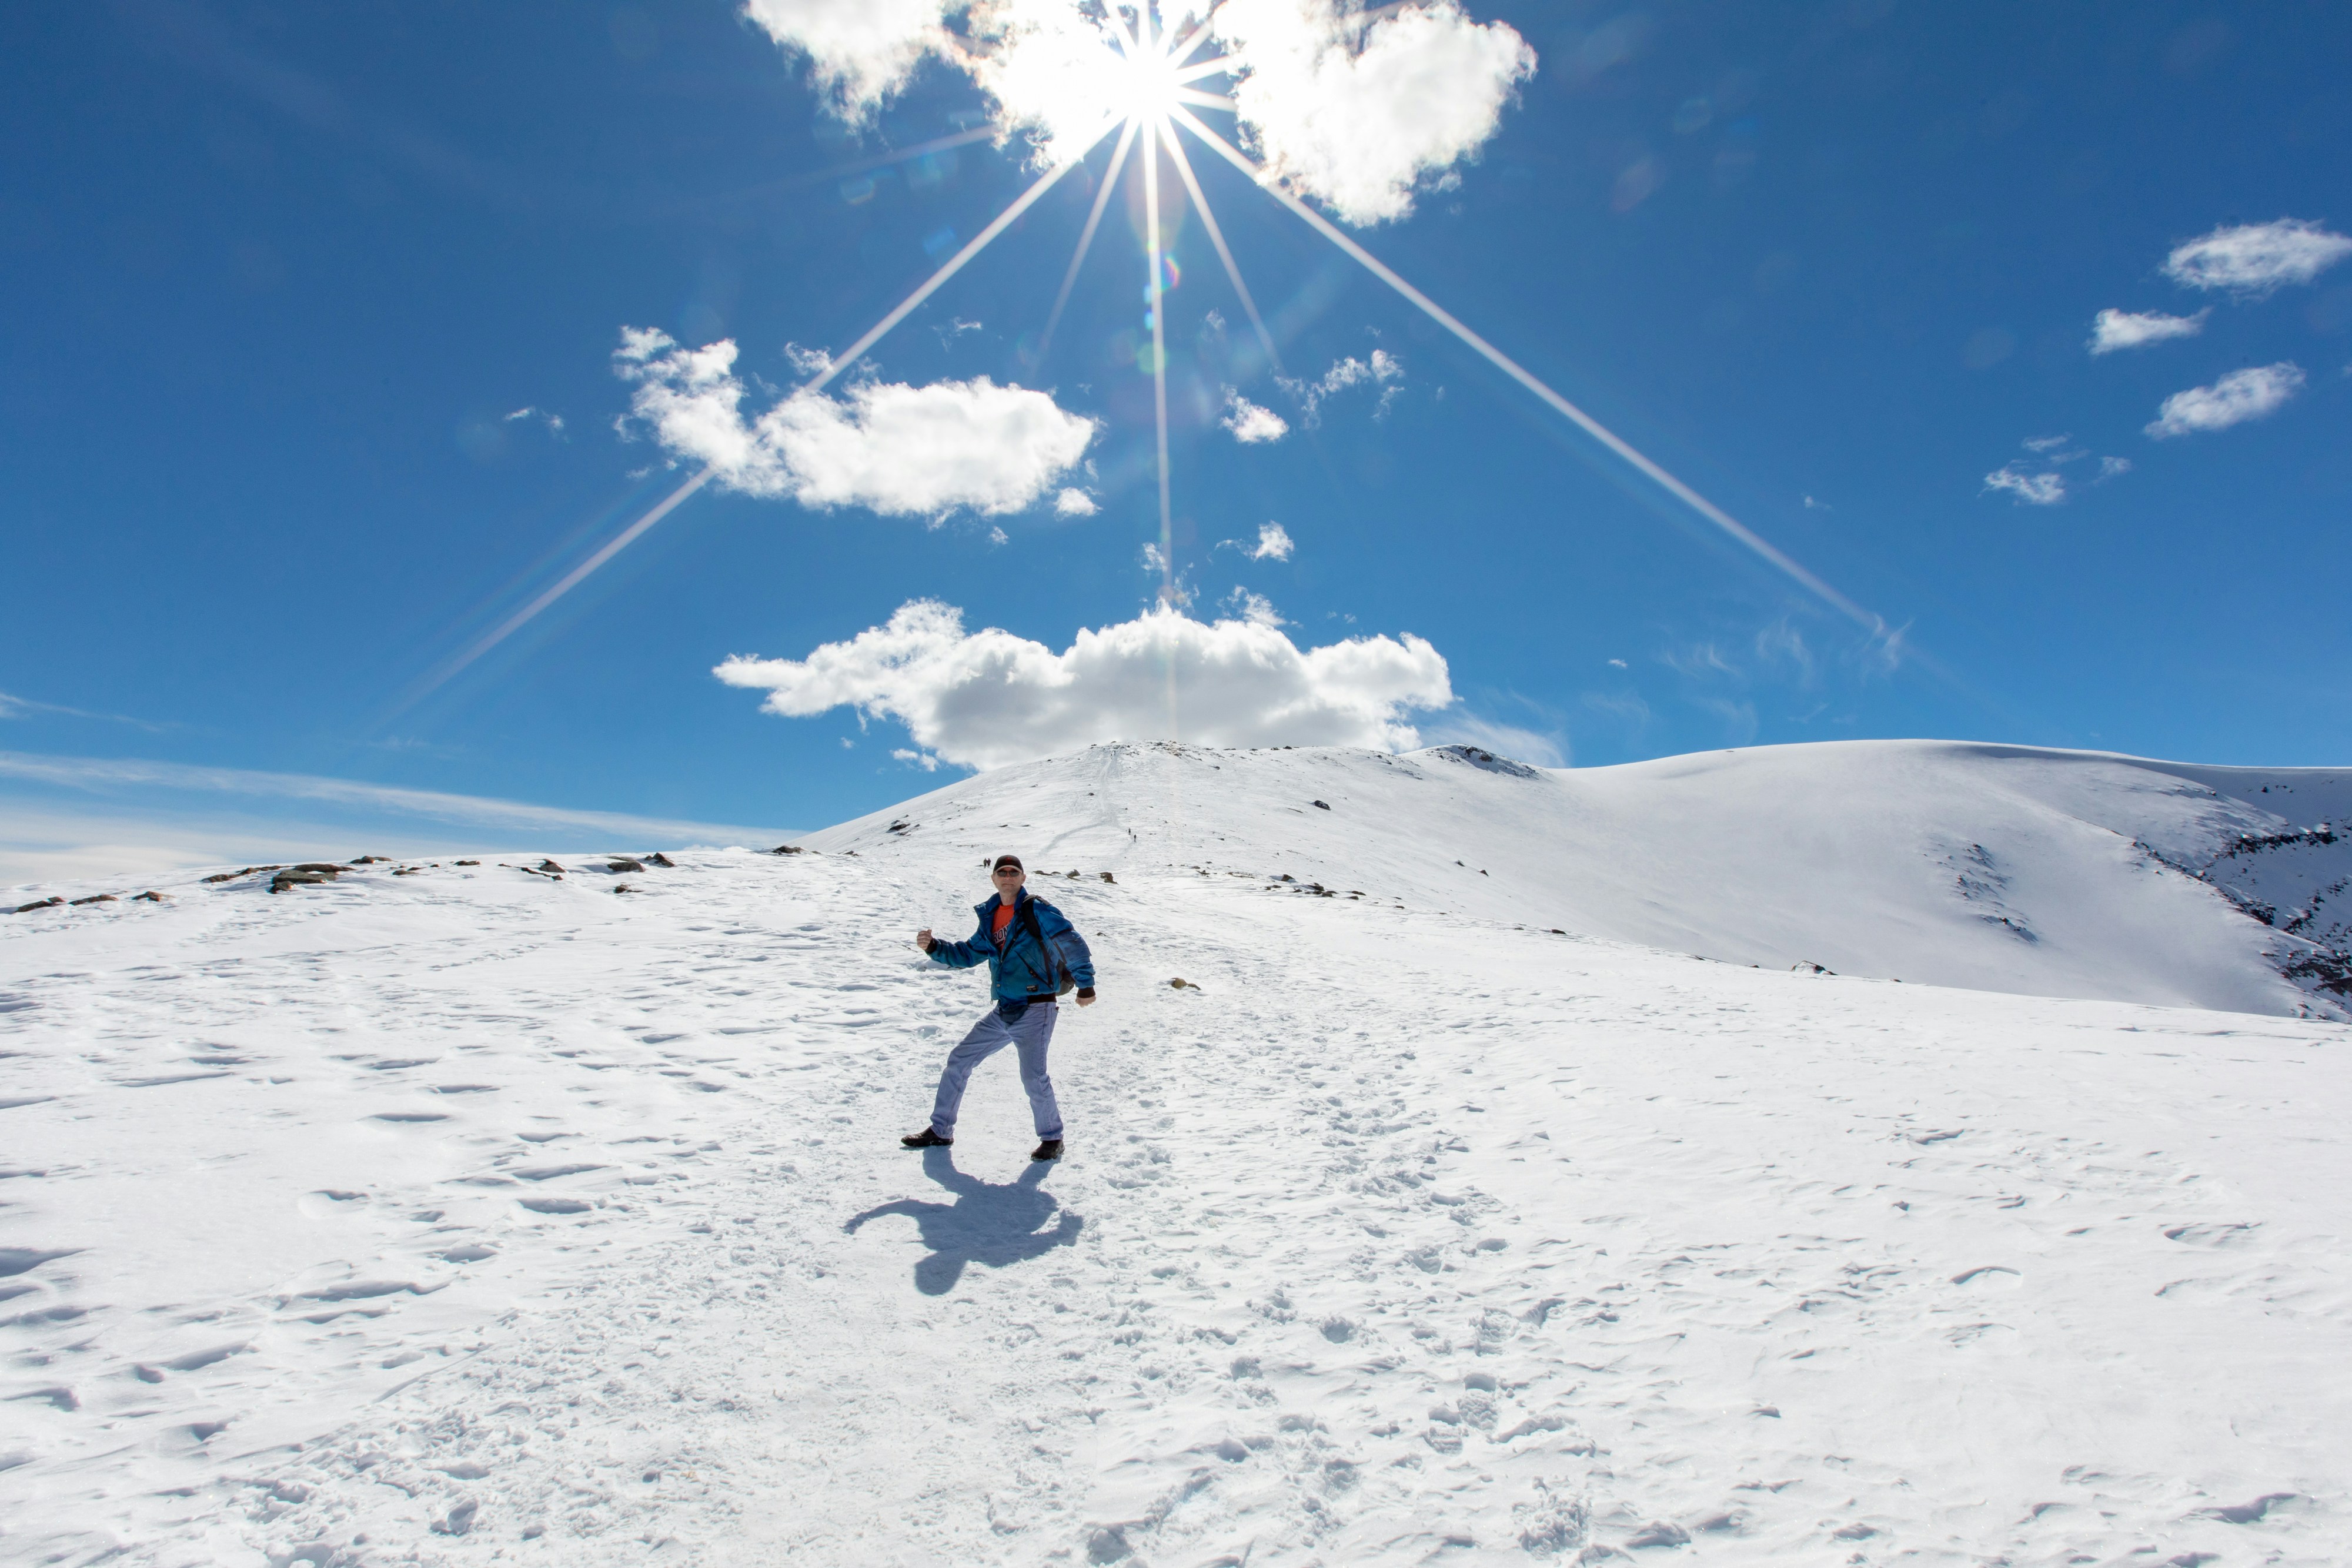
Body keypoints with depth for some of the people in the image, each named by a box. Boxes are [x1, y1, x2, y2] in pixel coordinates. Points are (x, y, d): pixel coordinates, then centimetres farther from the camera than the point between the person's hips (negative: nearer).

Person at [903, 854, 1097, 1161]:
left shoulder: (1037, 911, -8)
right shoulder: (990, 918, 12)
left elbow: (1072, 945, -12)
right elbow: (968, 954, 19)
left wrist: (1086, 985, -16)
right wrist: (934, 947, 4)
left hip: (1036, 1009, -7)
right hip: (1002, 1012, 7)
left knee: (1033, 1076, -17)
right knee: (958, 1061, 9)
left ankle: (1052, 1138, 6)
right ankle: (940, 1131, 25)